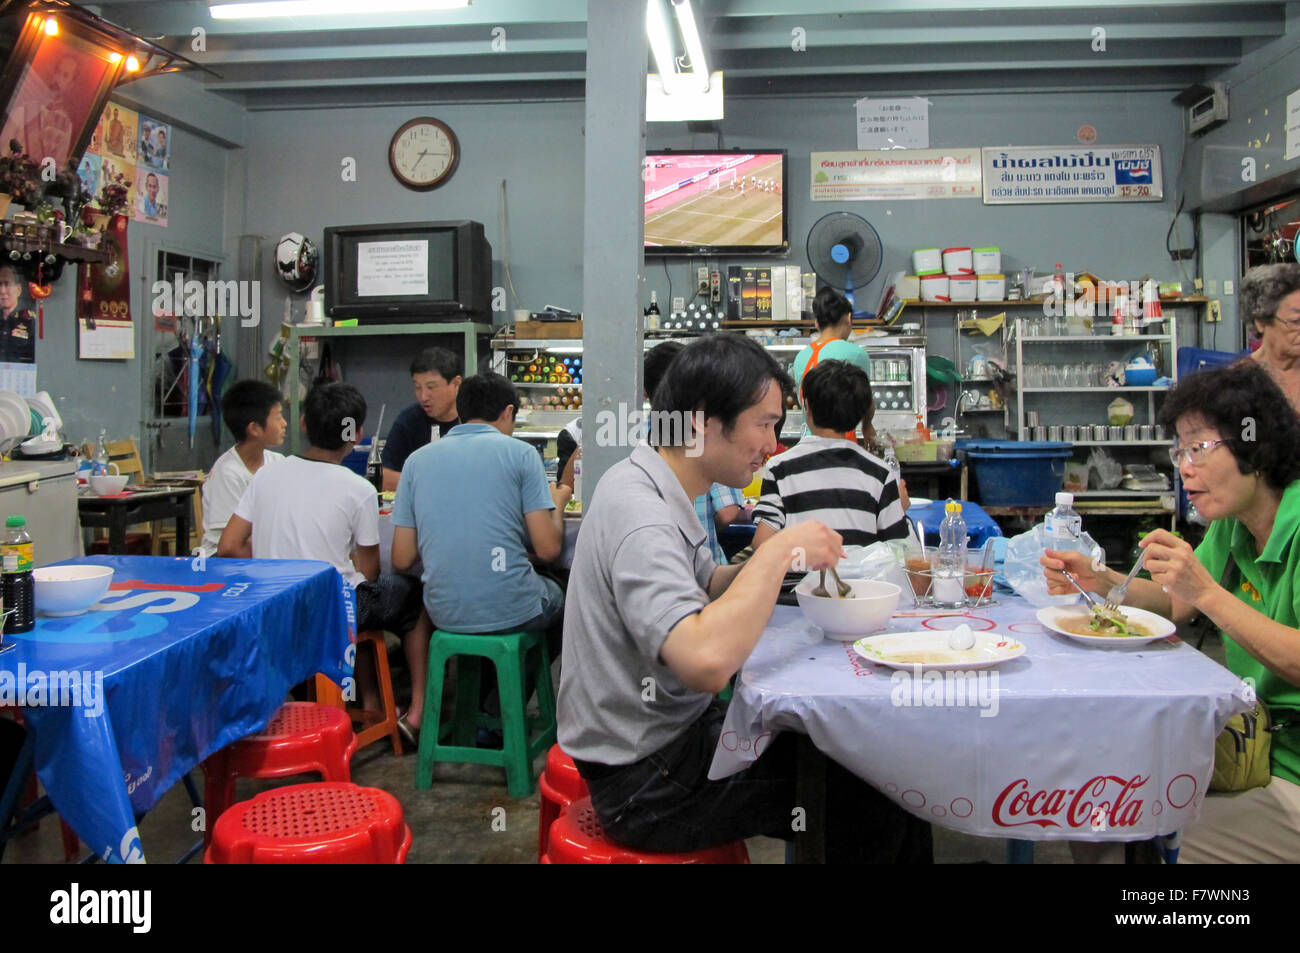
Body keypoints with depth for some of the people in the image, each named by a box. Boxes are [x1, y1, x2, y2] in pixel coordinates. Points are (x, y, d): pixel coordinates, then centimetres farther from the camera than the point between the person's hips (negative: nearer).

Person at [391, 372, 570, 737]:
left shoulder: (418, 459, 6)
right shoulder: (519, 453, -4)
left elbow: (402, 560, 4)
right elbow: (548, 549, -8)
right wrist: (558, 503, 12)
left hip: (445, 612, 3)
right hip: (511, 610, -3)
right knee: (559, 597, 29)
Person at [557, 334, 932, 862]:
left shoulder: (650, 484, 5)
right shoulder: (640, 514, -27)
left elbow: (704, 586, 19)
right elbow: (707, 663, -40)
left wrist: (781, 559, 1)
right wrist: (779, 551, -27)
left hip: (677, 731, 9)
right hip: (648, 782, -9)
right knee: (875, 782, -8)